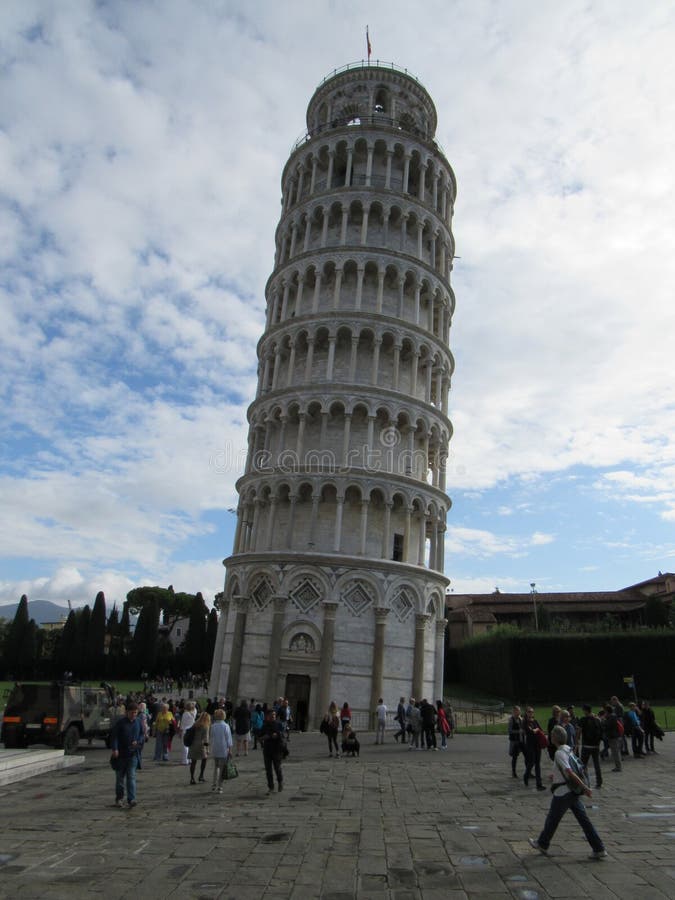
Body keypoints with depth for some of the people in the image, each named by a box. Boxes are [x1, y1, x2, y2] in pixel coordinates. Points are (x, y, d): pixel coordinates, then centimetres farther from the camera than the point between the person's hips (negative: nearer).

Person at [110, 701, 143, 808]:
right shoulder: (120, 722, -8)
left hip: (133, 754, 1)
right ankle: (119, 798, 26)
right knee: (120, 777, 10)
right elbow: (114, 736, -10)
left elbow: (142, 735, 14)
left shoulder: (139, 723, 3)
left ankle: (131, 800, -6)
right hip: (121, 754, -1)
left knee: (131, 777, -5)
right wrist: (114, 749, -19)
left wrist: (138, 742, -6)